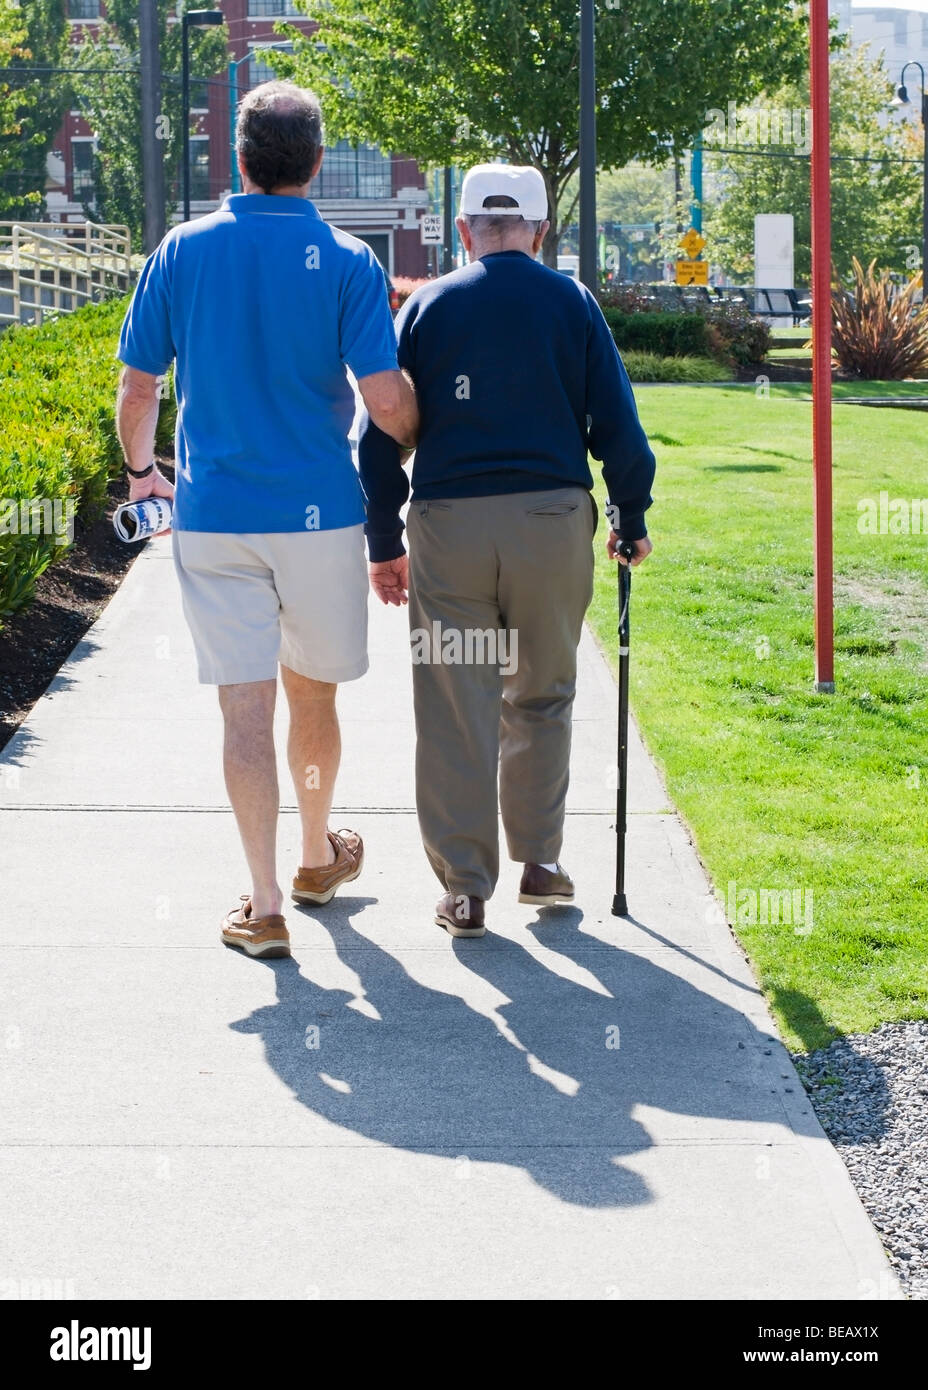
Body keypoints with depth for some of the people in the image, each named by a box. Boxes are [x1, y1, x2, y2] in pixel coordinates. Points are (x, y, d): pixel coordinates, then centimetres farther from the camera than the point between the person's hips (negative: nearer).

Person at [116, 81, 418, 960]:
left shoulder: (184, 250, 0)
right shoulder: (346, 262, -6)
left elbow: (136, 389, 4)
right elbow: (386, 401, -13)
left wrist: (141, 470, 23)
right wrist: (423, 455, 10)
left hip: (212, 516, 1)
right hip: (319, 514, 0)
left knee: (245, 707, 1)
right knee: (311, 696, 17)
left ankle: (265, 903, -3)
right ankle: (317, 856, 37)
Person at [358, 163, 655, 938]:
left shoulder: (427, 307, 6)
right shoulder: (573, 304, 5)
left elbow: (382, 431, 5)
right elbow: (616, 422, 3)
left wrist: (384, 541, 11)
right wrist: (631, 518, 15)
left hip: (448, 525, 0)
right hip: (553, 521, 0)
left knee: (454, 711, 3)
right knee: (542, 699, 17)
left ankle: (465, 890, 5)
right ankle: (540, 862, 21)